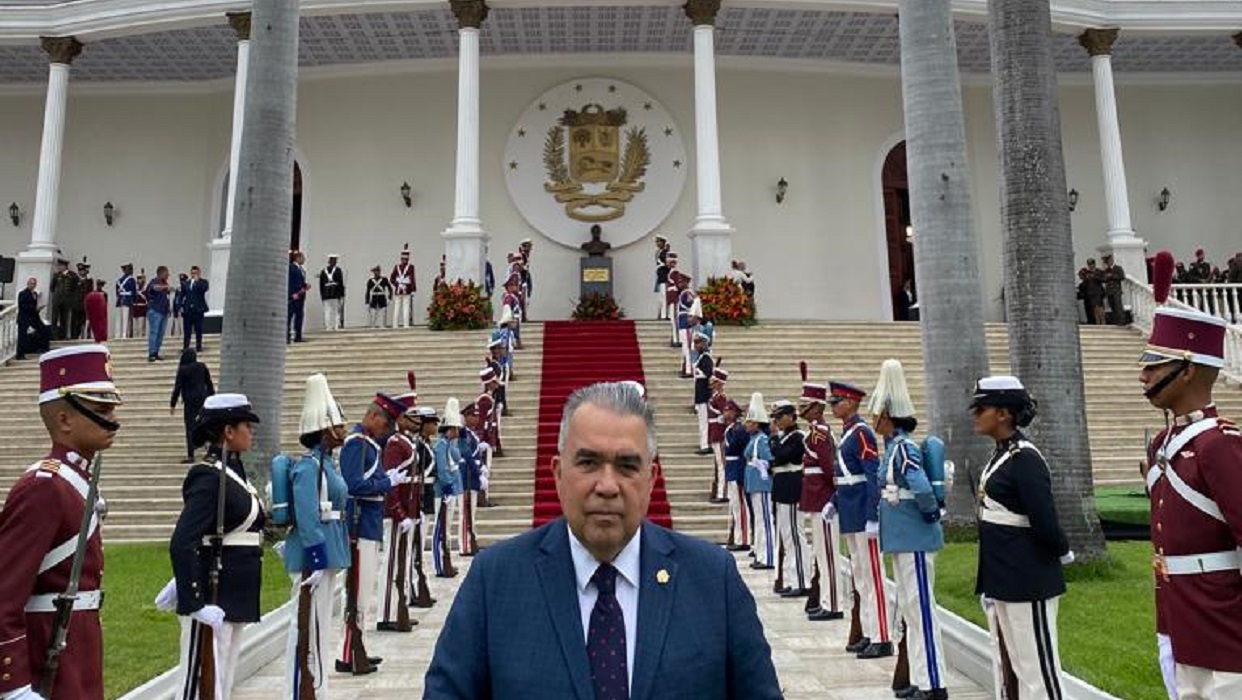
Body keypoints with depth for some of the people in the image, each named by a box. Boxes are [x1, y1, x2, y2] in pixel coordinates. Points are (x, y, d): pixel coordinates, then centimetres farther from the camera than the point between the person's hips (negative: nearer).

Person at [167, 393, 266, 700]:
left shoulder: (233, 471, 12)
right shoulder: (210, 477, -17)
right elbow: (181, 544, -23)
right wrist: (195, 603, -24)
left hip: (235, 601, 9)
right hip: (213, 602, -9)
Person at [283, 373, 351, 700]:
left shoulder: (325, 463, 13)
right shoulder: (309, 467, -16)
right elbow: (307, 519, -21)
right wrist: (316, 561, -22)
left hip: (327, 552, 10)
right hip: (315, 554, -10)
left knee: (320, 624, 16)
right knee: (308, 625, -2)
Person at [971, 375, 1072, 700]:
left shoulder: (1025, 459, -18)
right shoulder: (1000, 455, 10)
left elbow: (1045, 522, -22)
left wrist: (1064, 553, -3)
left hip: (1028, 581, -9)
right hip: (1002, 580, 9)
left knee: (1038, 667, 1)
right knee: (1013, 665, 18)